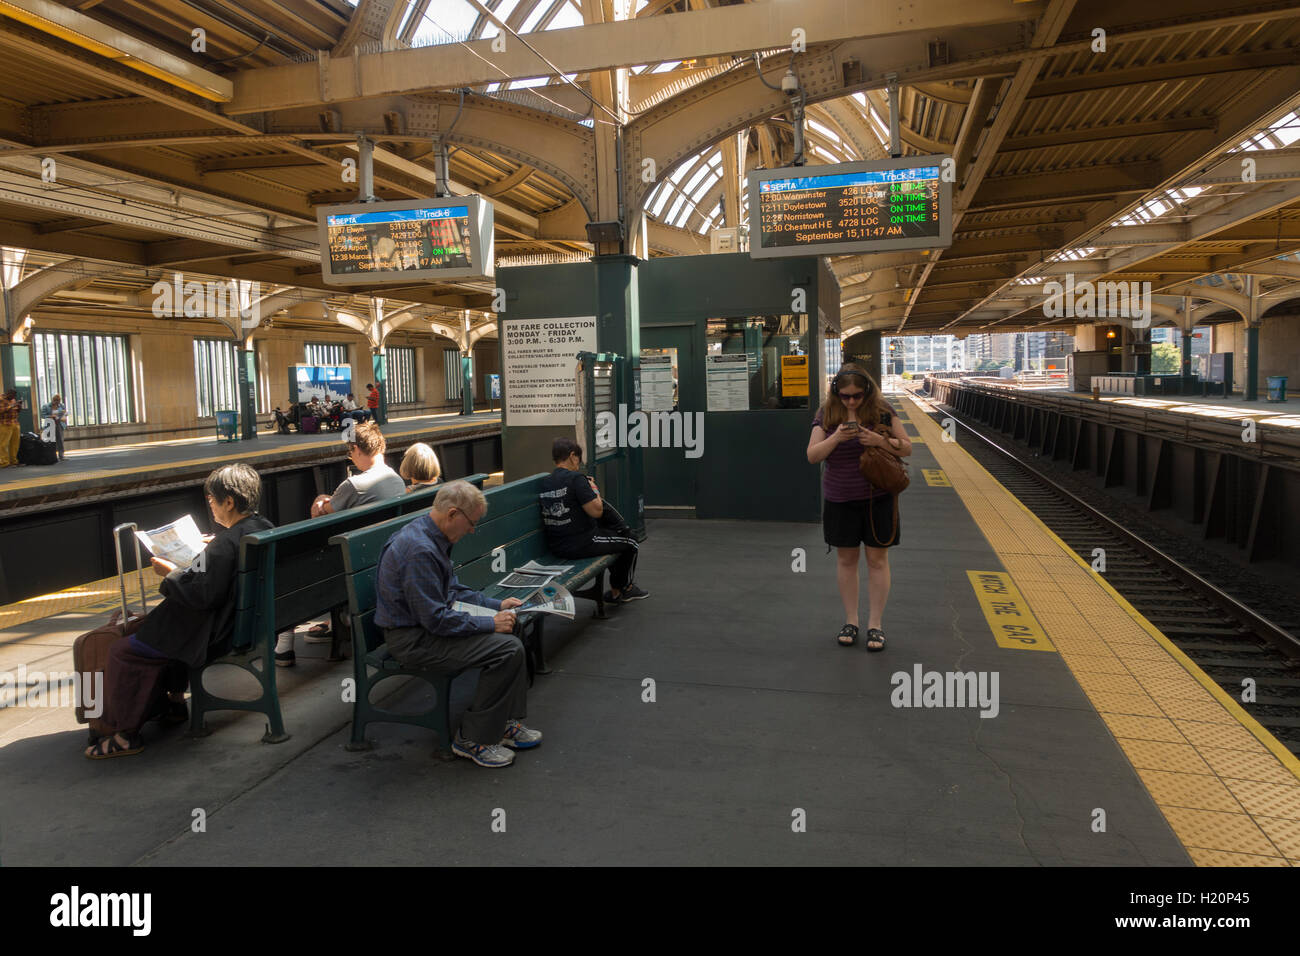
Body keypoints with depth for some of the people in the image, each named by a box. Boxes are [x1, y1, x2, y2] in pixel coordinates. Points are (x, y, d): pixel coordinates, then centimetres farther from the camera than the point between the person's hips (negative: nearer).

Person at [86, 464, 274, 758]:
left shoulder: (226, 544, -27)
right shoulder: (264, 527, 0)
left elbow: (204, 595, -27)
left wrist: (172, 574, -13)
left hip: (217, 635, -10)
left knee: (123, 652, 0)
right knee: (170, 629, 35)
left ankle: (127, 735, 10)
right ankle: (174, 701, 41)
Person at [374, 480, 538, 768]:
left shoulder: (431, 536, 6)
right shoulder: (420, 550, -26)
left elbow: (453, 590, 19)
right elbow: (435, 619, -26)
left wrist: (497, 606, 11)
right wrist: (490, 623, -19)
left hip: (430, 620, 11)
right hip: (412, 638, -11)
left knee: (510, 627, 10)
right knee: (507, 648, -20)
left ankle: (504, 722, 14)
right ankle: (472, 739, -6)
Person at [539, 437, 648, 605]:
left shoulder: (545, 482, 6)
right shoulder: (576, 478, -18)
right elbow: (596, 511, -19)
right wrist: (594, 490, -1)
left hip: (555, 547, 8)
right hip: (580, 544, -8)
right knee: (630, 542, 13)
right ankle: (618, 591, 31)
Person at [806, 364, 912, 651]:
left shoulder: (882, 411, -3)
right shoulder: (826, 414, -1)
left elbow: (907, 447, -2)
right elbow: (812, 456, -5)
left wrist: (880, 441, -21)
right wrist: (836, 438, -22)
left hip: (878, 497, -1)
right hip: (840, 499, 1)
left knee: (877, 558, 3)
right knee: (846, 558, 9)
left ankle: (875, 624, 13)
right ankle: (850, 621, 21)